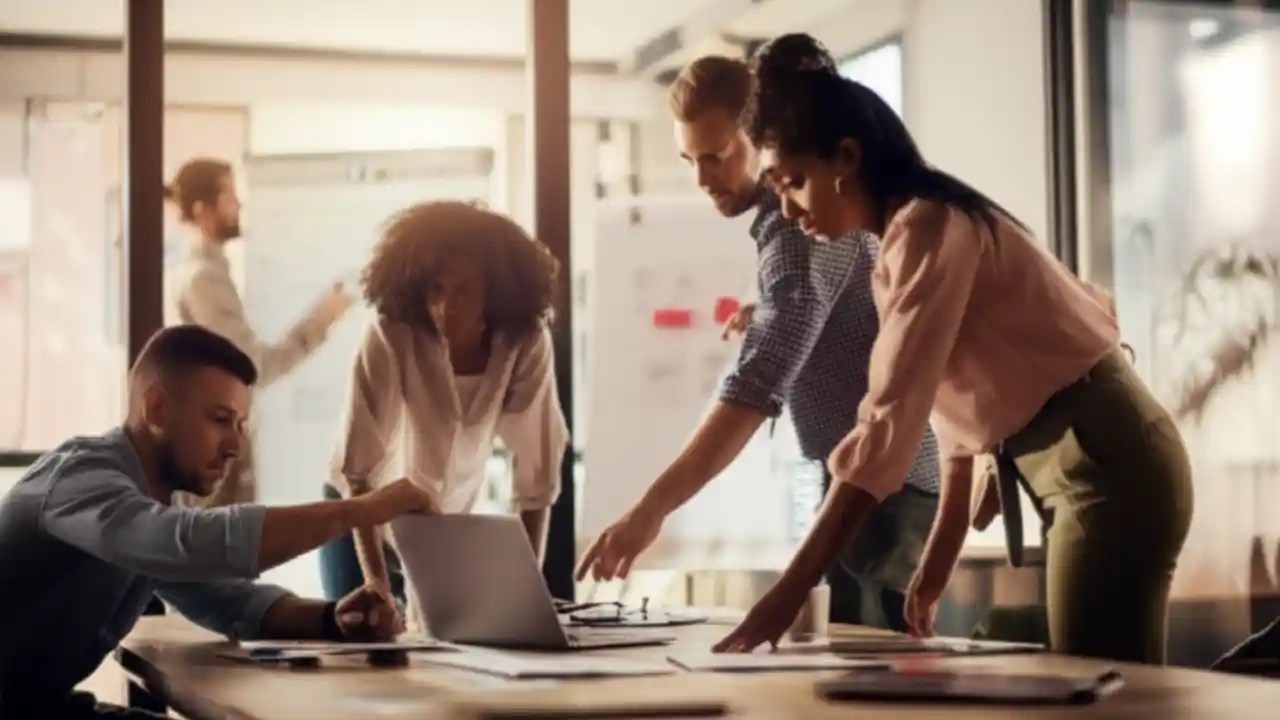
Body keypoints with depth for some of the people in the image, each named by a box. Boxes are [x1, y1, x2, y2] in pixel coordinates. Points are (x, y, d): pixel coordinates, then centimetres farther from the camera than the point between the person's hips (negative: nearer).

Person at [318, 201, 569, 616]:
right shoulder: (391, 335, -30)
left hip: (451, 526, 2)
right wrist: (375, 583, -37)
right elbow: (357, 464, -31)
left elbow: (537, 472, -17)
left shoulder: (526, 342, -22)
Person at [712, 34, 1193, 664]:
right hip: (1098, 465, 10)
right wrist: (936, 562, 12)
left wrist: (790, 590, -28)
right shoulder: (918, 234, 14)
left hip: (1104, 465, -10)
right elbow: (962, 411, 17)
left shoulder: (926, 228, -17)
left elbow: (889, 421, -26)